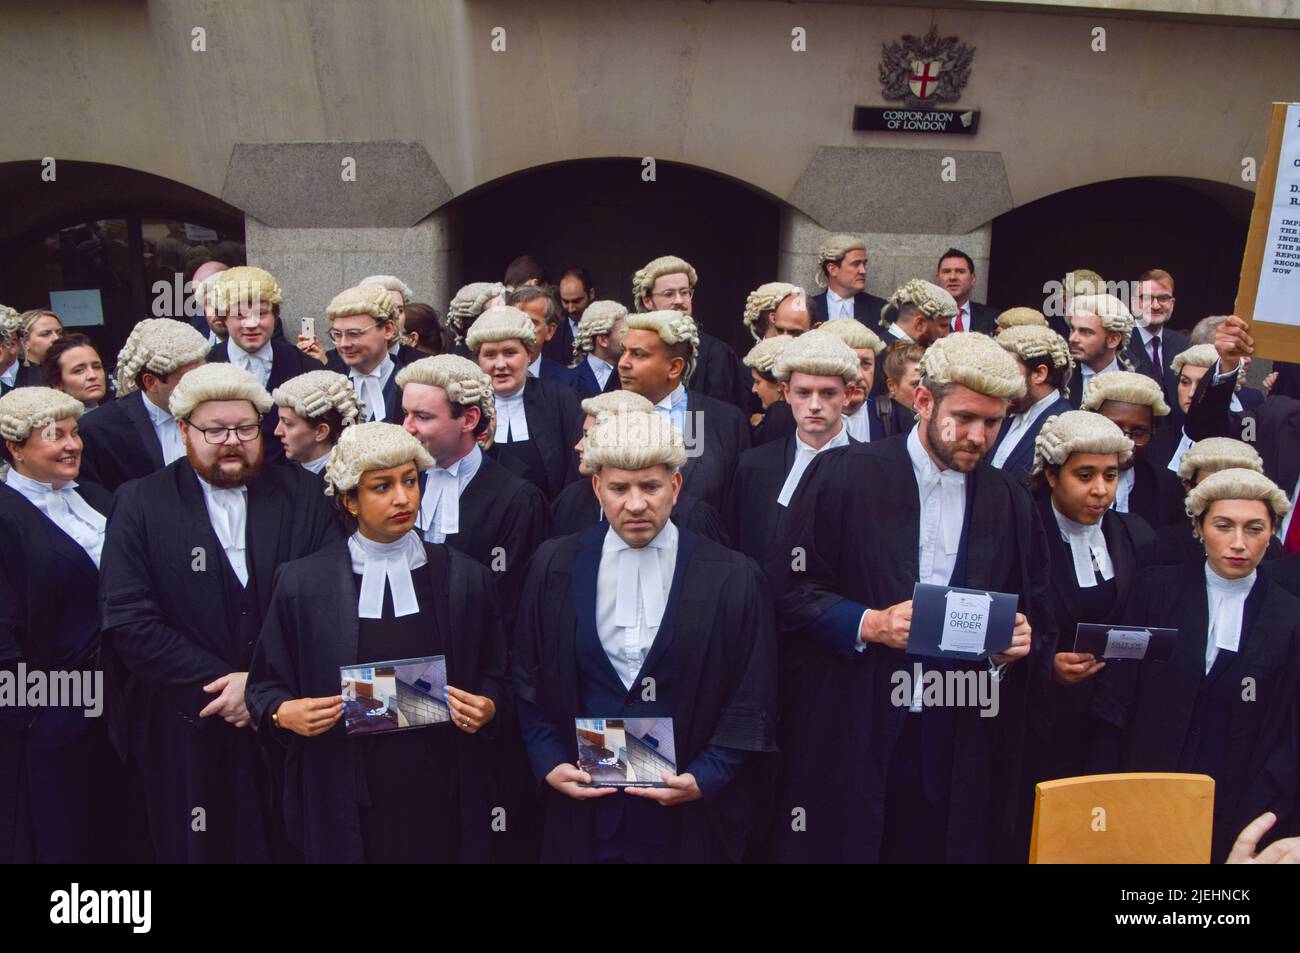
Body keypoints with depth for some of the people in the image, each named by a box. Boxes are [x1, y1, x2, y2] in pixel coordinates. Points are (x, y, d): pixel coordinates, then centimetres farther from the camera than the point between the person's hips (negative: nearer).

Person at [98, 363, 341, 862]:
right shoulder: (139, 504, 1)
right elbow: (128, 622, -7)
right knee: (201, 848, 11)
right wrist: (217, 686, -13)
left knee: (292, 847, 10)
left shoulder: (305, 494, 2)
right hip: (188, 735, 0)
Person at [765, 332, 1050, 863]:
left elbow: (1039, 618, 13)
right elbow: (789, 590, -5)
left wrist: (1023, 639, -9)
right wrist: (867, 624, -18)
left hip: (961, 744, 3)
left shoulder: (1012, 505, 9)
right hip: (851, 735, -3)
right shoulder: (844, 476, -4)